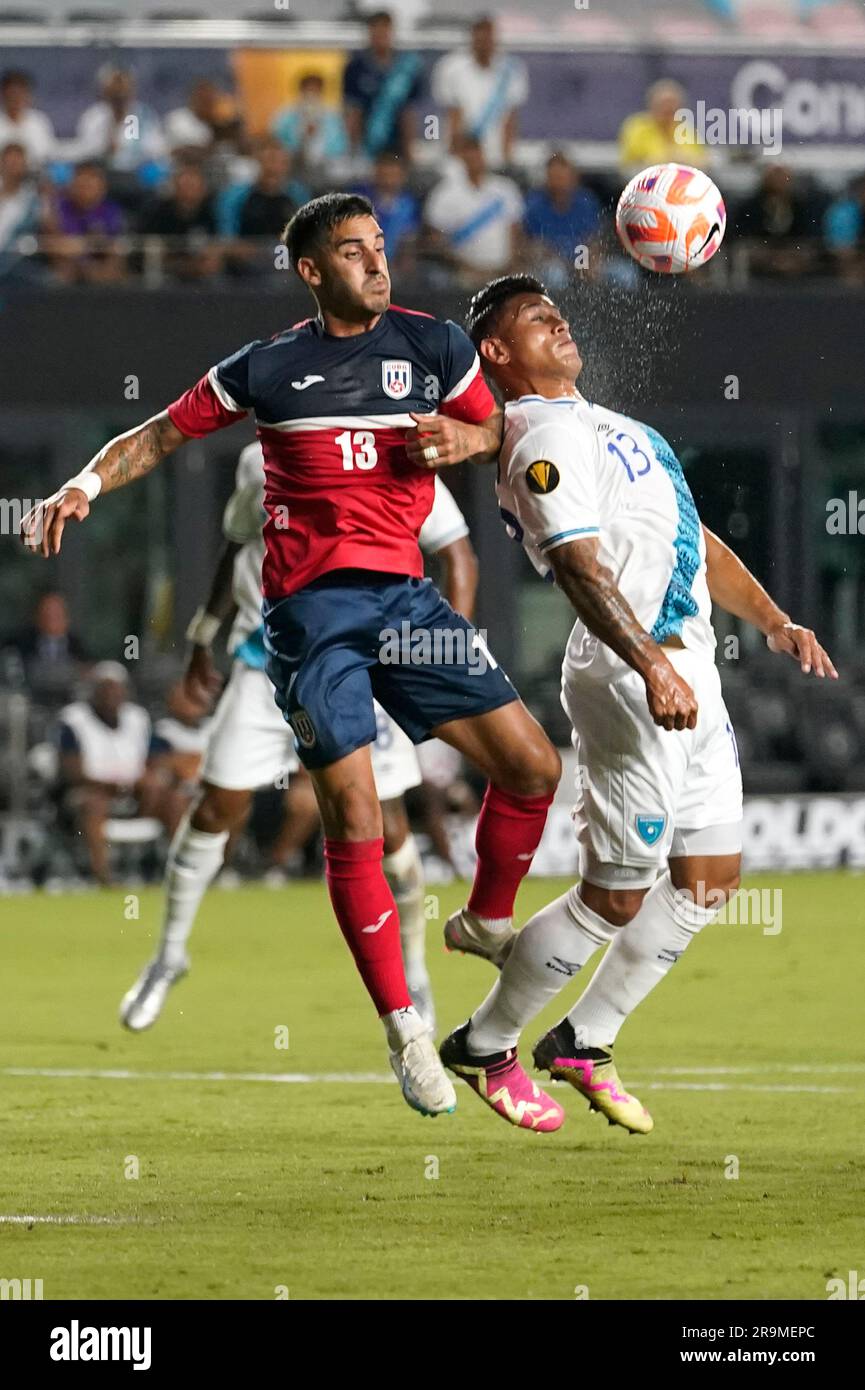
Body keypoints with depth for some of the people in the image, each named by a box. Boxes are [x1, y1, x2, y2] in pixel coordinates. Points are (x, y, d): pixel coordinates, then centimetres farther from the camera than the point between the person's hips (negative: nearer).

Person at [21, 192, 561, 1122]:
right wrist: (84, 486, -4)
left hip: (401, 592, 3)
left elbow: (494, 430, 19)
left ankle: (488, 920, 26)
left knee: (532, 767, -2)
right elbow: (164, 433, 11)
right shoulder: (266, 369, 3)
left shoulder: (433, 346, 8)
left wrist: (461, 440, -4)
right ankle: (404, 1030, -2)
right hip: (310, 605, -3)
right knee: (352, 817, -11)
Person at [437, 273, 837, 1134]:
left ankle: (583, 1042, 21)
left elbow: (695, 544, 26)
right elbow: (579, 566, -23)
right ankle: (482, 1047, 10)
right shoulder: (544, 440, -10)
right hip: (631, 677, -10)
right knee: (616, 896, -5)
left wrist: (774, 623, 17)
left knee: (707, 882, 10)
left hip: (689, 669, 10)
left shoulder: (604, 426, 23)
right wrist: (650, 665, -34)